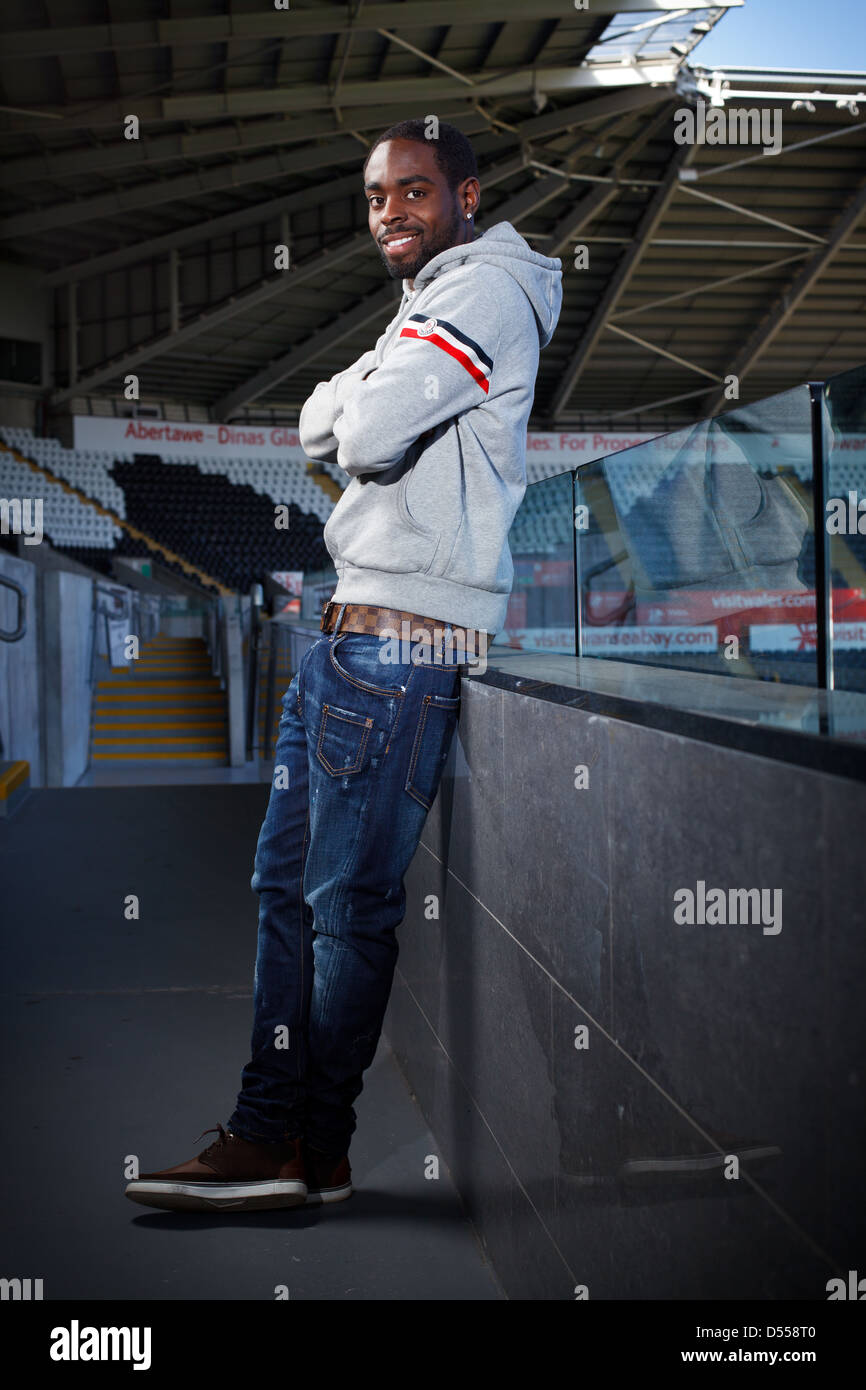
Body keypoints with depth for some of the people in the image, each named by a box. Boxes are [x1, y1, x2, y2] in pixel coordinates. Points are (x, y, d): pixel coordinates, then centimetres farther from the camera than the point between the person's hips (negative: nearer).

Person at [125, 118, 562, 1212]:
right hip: (352, 631, 10)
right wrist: (368, 393, 1)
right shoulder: (433, 308, 27)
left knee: (348, 900, -4)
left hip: (403, 638, -10)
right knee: (287, 882, 9)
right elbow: (321, 428, 20)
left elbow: (368, 434, -17)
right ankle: (268, 1131, 15)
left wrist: (359, 406, 4)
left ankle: (311, 1152, 7)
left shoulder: (485, 289, -5)